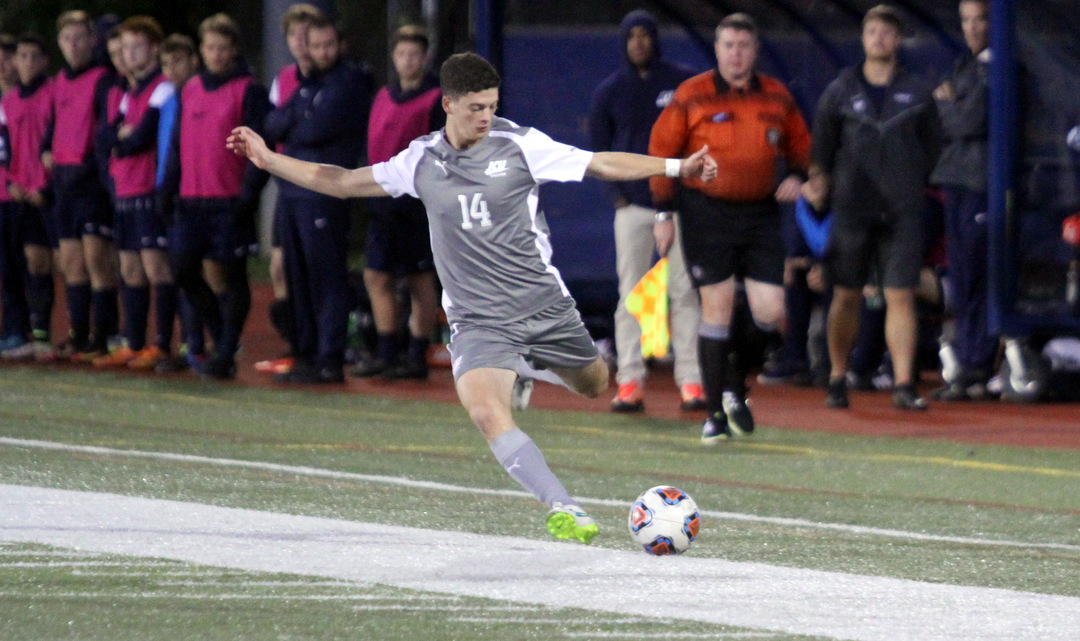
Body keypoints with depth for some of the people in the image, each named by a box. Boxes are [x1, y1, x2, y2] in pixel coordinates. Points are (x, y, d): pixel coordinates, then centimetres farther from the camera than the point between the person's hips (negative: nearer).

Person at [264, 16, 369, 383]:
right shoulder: (303, 83, 19)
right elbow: (273, 125, 9)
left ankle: (330, 360, -6)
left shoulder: (351, 82, -5)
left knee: (327, 279, -7)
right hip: (291, 193, 8)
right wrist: (294, 117, -9)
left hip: (325, 193, -8)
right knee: (298, 279, 10)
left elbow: (319, 128, -14)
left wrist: (289, 127, 3)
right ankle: (306, 356, 16)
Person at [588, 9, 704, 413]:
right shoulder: (609, 91, 7)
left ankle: (690, 380, -3)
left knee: (684, 292, -3)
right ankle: (629, 382, -3)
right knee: (630, 295, -2)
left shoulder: (684, 83, 3)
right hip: (633, 205, 1)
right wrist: (616, 193, 2)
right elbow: (598, 147, 13)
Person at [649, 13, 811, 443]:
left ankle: (736, 390, 19)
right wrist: (664, 213, -1)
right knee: (716, 308, -4)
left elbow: (800, 144, 20)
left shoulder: (777, 97, 6)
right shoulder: (691, 97, -2)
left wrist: (796, 176, -1)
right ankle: (715, 412, 6)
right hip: (707, 214, -3)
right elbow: (662, 150, 3)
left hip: (761, 213, 3)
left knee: (771, 312, -5)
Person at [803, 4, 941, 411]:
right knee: (846, 298, 4)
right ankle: (837, 380, 17)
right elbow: (821, 148, 11)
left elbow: (931, 149, 14)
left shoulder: (917, 92, 8)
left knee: (901, 297, -7)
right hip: (852, 208, 0)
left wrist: (914, 187, 6)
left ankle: (904, 385, -10)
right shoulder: (840, 91, 7)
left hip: (903, 211, 0)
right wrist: (818, 181, -3)